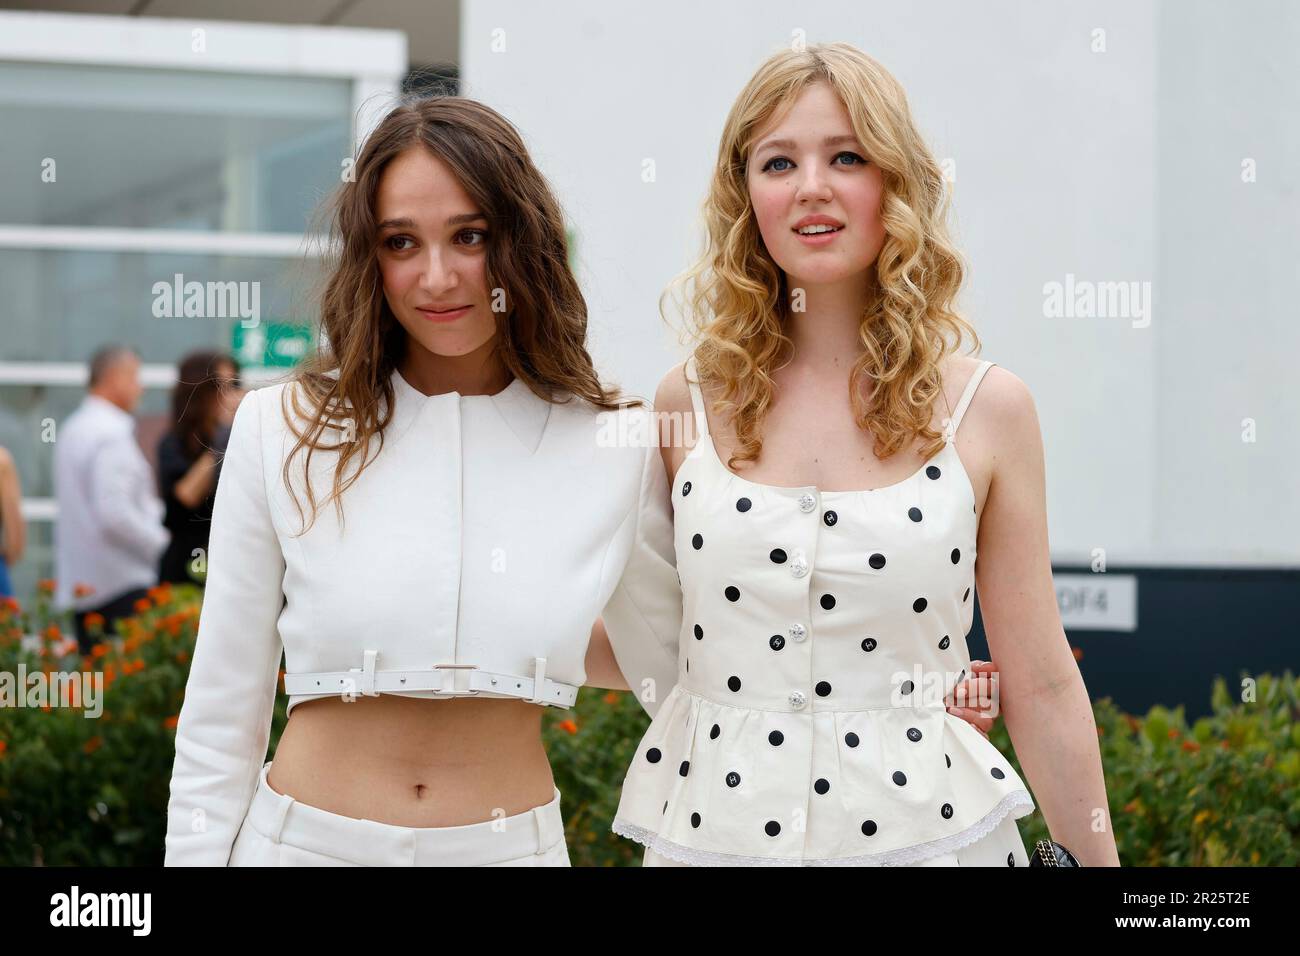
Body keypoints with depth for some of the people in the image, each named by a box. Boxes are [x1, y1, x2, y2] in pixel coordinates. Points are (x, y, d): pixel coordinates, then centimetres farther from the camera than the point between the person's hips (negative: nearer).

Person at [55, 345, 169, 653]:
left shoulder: (72, 429, 16)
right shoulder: (113, 433, -14)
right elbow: (115, 515, -22)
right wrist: (162, 545, -9)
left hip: (82, 585, 9)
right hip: (122, 583, -9)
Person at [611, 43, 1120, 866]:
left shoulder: (988, 409, -3)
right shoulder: (690, 403, 1)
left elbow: (1042, 689, 0)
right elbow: (648, 643, 11)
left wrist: (1100, 858, 1)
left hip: (924, 826, -1)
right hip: (716, 824, 2)